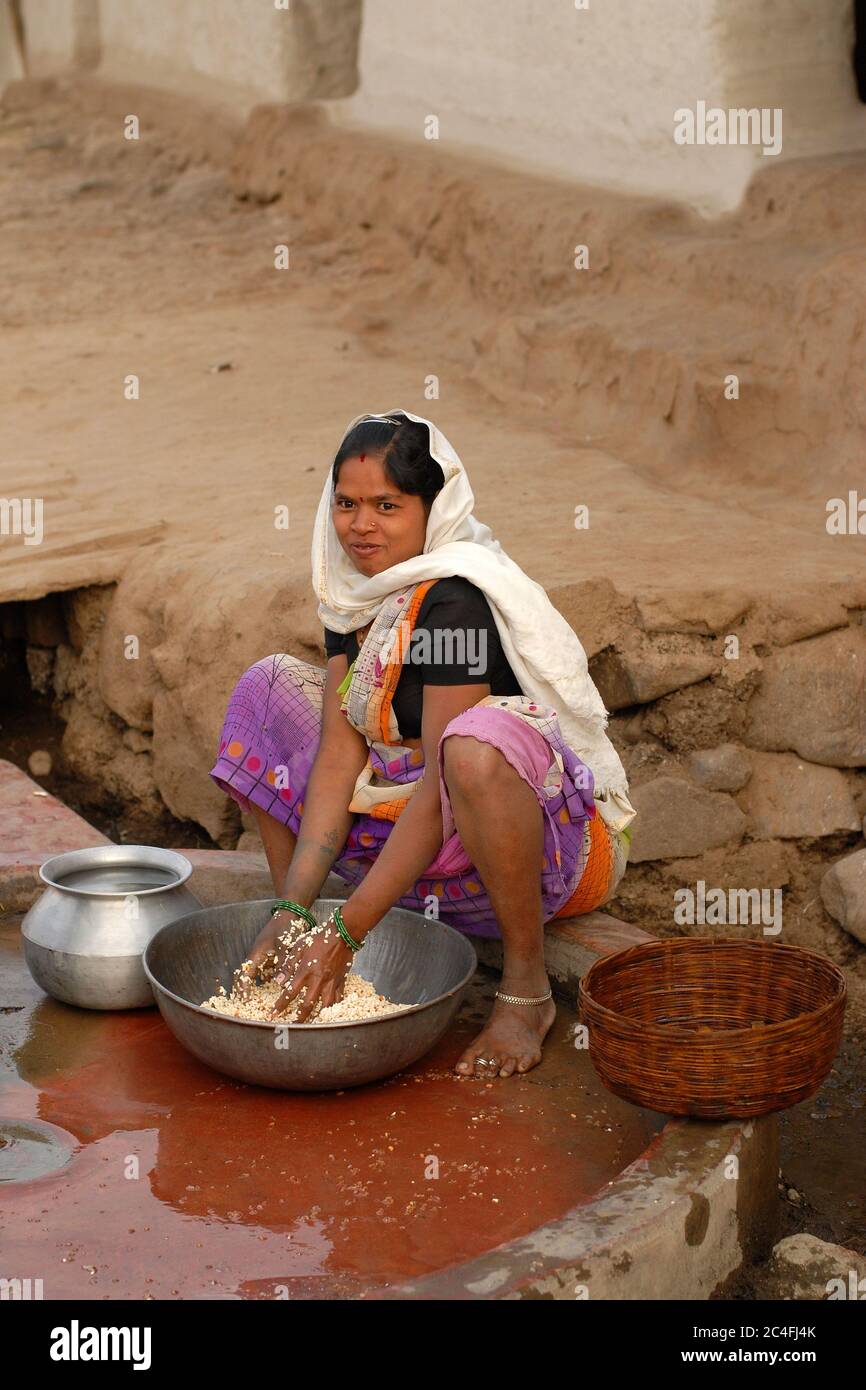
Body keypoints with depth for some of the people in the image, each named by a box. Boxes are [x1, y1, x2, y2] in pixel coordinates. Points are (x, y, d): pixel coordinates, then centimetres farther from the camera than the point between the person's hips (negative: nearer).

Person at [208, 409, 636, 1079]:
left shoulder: (457, 599, -23)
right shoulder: (355, 592, 1)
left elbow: (445, 783, -28)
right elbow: (339, 754, -6)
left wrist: (346, 932, -29)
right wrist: (293, 912, -17)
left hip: (557, 834, -8)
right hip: (414, 834, 8)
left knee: (478, 740, -42)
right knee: (270, 685, 2)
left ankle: (526, 989, -21)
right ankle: (290, 928, 5)